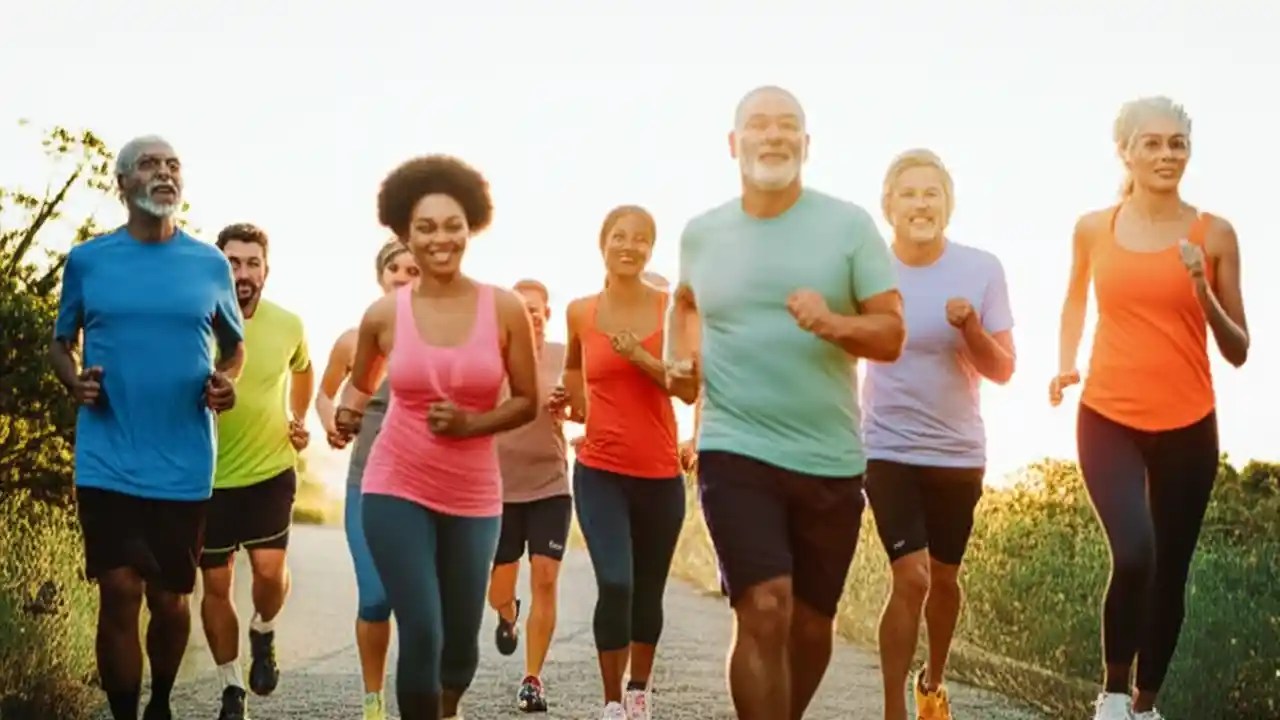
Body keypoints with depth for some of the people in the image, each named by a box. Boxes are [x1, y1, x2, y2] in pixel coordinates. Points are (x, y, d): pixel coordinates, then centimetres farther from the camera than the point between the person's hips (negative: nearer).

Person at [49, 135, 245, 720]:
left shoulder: (210, 265, 4)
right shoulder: (87, 260, 2)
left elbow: (234, 345, 16)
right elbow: (61, 343, 12)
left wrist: (225, 382, -6)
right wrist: (74, 381, -10)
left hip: (183, 465, 1)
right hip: (108, 462, -1)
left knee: (170, 599, 11)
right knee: (119, 595, -7)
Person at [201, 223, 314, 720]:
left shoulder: (288, 325, -5)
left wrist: (300, 419, 8)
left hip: (270, 471, 1)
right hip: (207, 476, 0)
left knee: (270, 570, -15)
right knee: (216, 585, 6)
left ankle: (263, 634, 19)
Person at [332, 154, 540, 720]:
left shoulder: (505, 309, -7)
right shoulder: (383, 315, -4)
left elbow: (527, 402, -1)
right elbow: (361, 384, 15)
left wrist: (470, 423, -17)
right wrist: (346, 413, -3)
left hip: (474, 495, 1)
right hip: (397, 488, -1)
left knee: (462, 639, 14)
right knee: (421, 634, -14)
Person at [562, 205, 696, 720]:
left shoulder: (670, 307, -3)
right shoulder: (581, 312, 1)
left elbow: (690, 387, -9)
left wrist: (640, 356, -20)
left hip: (660, 474, 1)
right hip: (599, 472, -1)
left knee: (649, 591, 13)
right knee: (615, 585, -17)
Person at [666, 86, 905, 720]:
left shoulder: (849, 225, -3)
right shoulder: (701, 233, 4)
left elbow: (892, 336, -5)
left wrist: (834, 324, -24)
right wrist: (681, 357, 8)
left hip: (830, 459, 1)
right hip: (736, 452, -1)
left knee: (812, 624, 13)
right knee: (764, 612, -17)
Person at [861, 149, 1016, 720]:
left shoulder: (982, 270, -6)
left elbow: (1003, 371, -6)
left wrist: (970, 327, -23)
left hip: (958, 453, 2)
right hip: (888, 450, -2)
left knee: (944, 577, 16)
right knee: (911, 576, -16)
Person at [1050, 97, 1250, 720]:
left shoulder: (1214, 234, -2)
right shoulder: (1093, 229, 1)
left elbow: (1238, 351, -1)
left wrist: (1203, 293, -17)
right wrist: (1064, 364, 8)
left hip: (1188, 427, 1)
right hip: (1108, 419, -1)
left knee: (1170, 572, 9)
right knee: (1133, 555, -21)